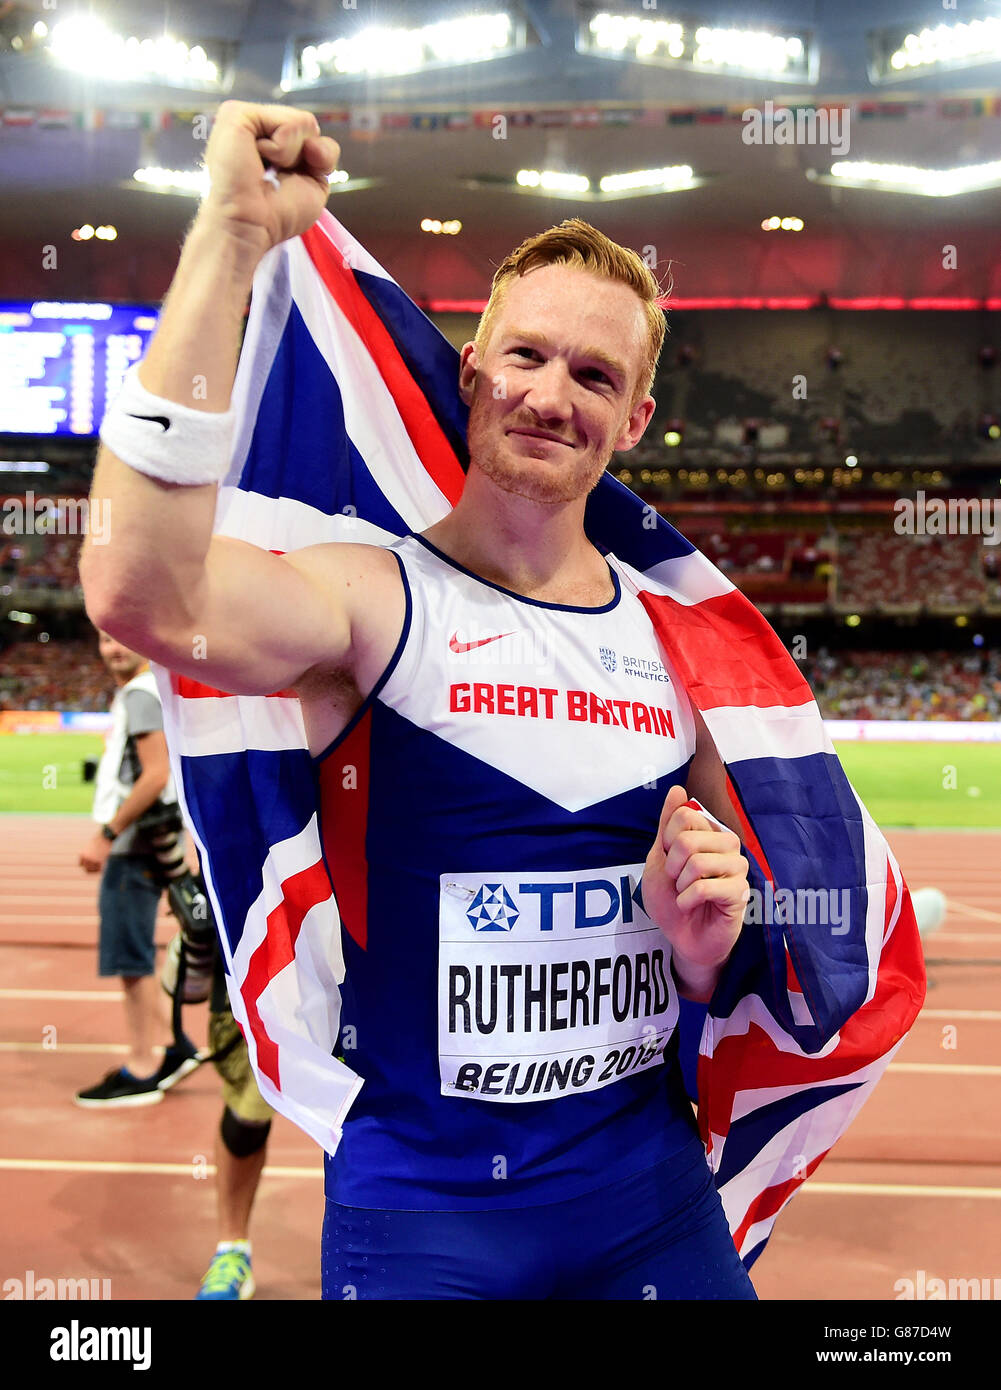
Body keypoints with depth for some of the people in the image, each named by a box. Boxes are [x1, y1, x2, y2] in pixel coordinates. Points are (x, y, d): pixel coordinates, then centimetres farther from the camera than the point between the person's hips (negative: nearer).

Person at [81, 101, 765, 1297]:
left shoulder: (674, 634, 3)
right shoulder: (376, 597, -11)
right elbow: (141, 593, -34)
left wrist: (703, 940, -10)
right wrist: (233, 233, -31)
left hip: (650, 1189, 5)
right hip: (424, 1210, -4)